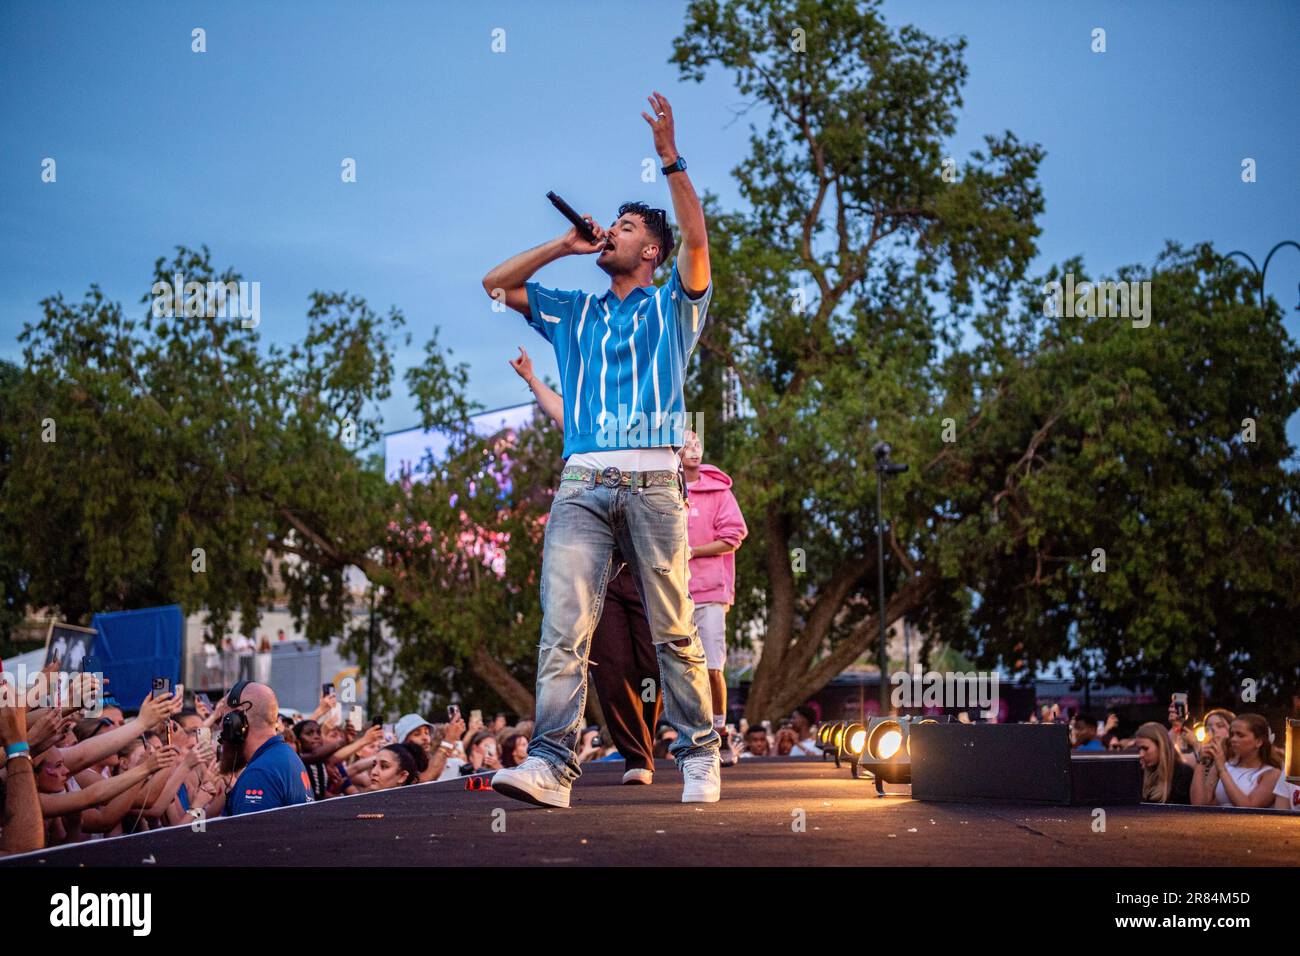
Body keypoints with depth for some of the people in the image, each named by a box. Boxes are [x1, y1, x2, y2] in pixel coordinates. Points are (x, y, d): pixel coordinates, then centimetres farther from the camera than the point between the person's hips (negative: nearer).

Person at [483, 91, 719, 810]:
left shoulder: (673, 307, 15)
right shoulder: (573, 312, 26)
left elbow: (697, 241, -2)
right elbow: (496, 284, 24)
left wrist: (670, 158, -8)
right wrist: (565, 245, 21)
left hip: (653, 482, -2)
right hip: (583, 482, 3)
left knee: (674, 632, 0)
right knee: (564, 628, -12)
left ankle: (699, 755, 9)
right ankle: (551, 764, -19)